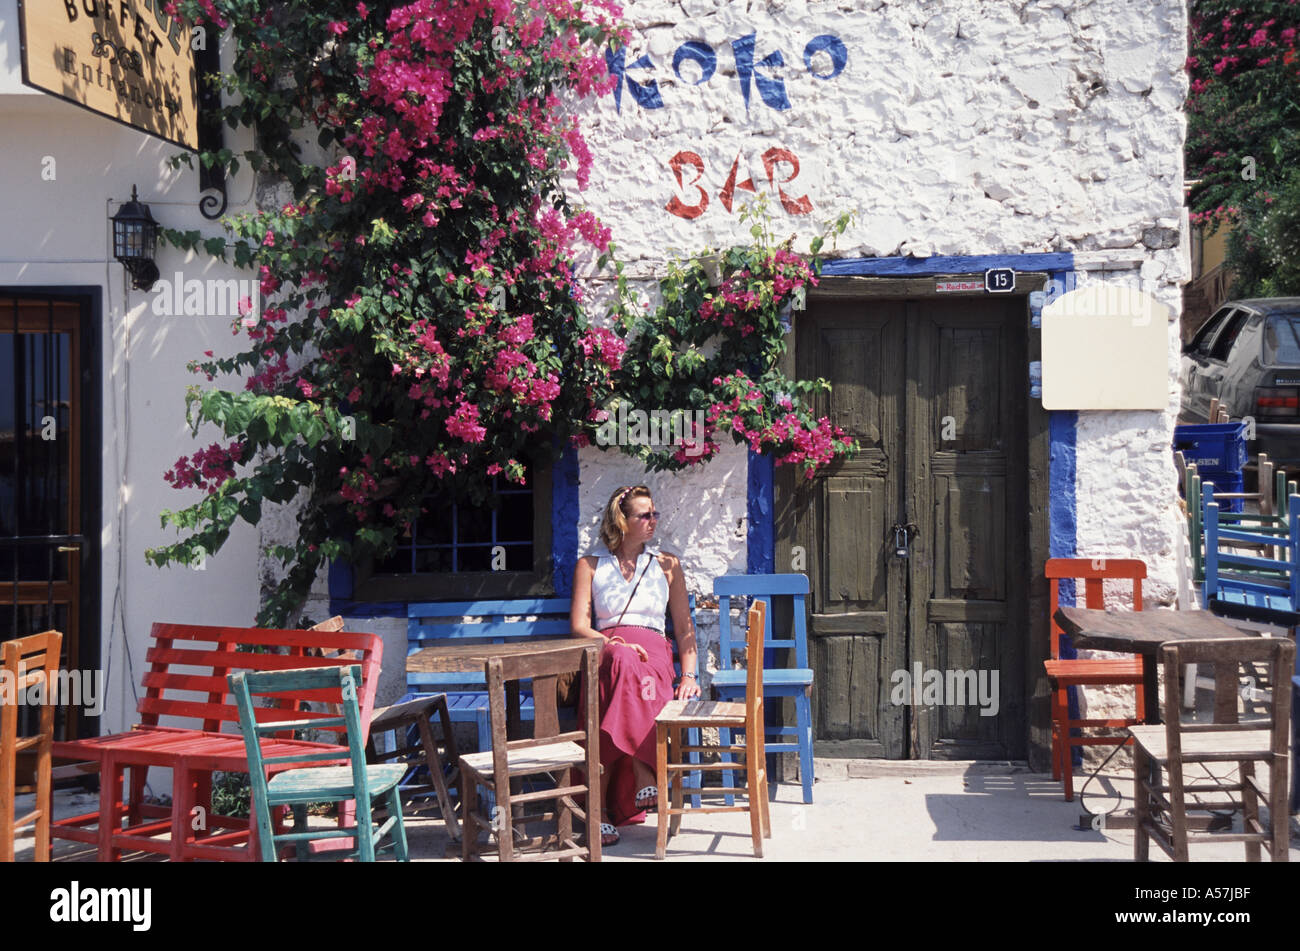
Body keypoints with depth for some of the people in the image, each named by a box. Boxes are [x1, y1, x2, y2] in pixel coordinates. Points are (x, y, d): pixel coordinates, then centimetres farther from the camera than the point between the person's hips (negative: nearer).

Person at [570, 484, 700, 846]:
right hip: (604, 651, -1)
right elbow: (579, 625, 8)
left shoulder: (667, 565, 21)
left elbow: (684, 627, 16)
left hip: (653, 653, 1)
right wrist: (613, 643, -12)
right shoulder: (590, 566, 18)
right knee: (623, 659, -41)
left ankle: (602, 806, -44)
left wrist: (689, 675, 0)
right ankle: (644, 778, -50)